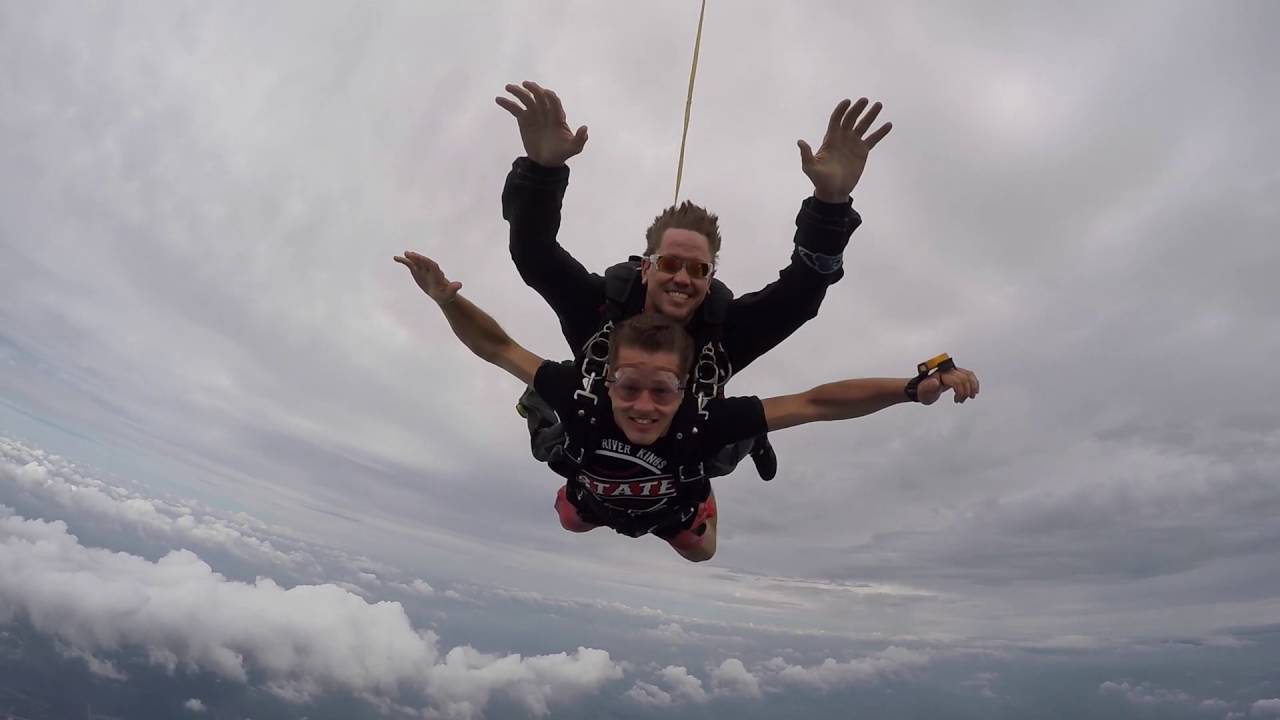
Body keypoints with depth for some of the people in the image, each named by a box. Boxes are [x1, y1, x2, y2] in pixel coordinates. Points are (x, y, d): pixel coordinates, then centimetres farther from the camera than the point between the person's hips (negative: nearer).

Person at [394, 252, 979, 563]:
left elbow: (815, 402, -46)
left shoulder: (704, 422, -49)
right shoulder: (581, 400, -47)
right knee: (570, 522, 34)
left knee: (700, 551, 31)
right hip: (594, 498, 1)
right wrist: (446, 299, -56)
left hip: (675, 505, 0)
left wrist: (914, 386, -52)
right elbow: (497, 347, -39)